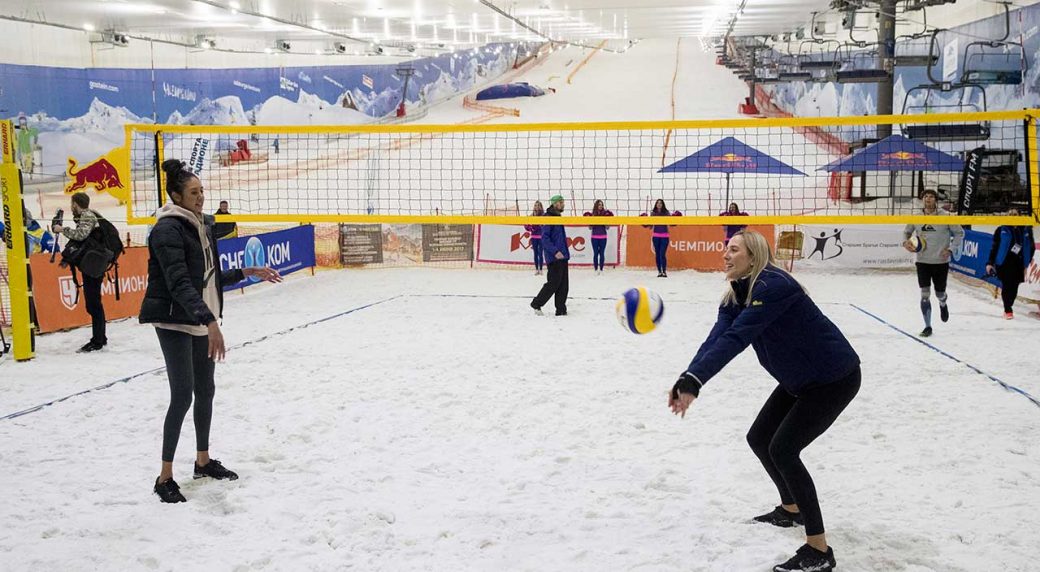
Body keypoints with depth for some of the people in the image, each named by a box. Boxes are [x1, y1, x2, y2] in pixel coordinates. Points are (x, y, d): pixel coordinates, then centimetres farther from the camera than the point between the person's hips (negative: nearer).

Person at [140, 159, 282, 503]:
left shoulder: (200, 226, 11)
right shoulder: (168, 229, -16)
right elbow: (179, 283, -26)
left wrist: (247, 272, 15)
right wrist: (210, 322, -34)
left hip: (201, 320, 9)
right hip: (174, 321, -9)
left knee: (205, 390, 14)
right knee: (183, 395, -11)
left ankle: (203, 461, 30)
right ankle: (165, 478, -2)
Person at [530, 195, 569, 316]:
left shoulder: (558, 217, 17)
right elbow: (545, 238, -19)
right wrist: (555, 251, -26)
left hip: (562, 256, 9)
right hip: (554, 258, -9)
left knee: (563, 285, 7)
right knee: (553, 283, -7)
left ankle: (561, 309, 11)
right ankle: (536, 304, 6)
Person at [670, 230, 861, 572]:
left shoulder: (773, 286, -27)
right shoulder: (737, 295, 1)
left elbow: (735, 339, -37)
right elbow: (716, 339, -14)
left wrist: (693, 382, -43)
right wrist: (687, 381, -30)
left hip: (835, 378, -9)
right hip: (799, 379, 10)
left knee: (783, 449, -15)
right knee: (759, 439, 15)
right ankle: (791, 509, 38)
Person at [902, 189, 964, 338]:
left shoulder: (945, 216, -8)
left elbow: (959, 233, 0)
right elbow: (906, 231, 14)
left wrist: (950, 249, -10)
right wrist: (905, 242, -7)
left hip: (941, 262, -1)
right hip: (923, 262, 1)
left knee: (940, 294, 11)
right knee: (925, 294, -5)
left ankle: (943, 305, 49)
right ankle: (928, 326, 4)